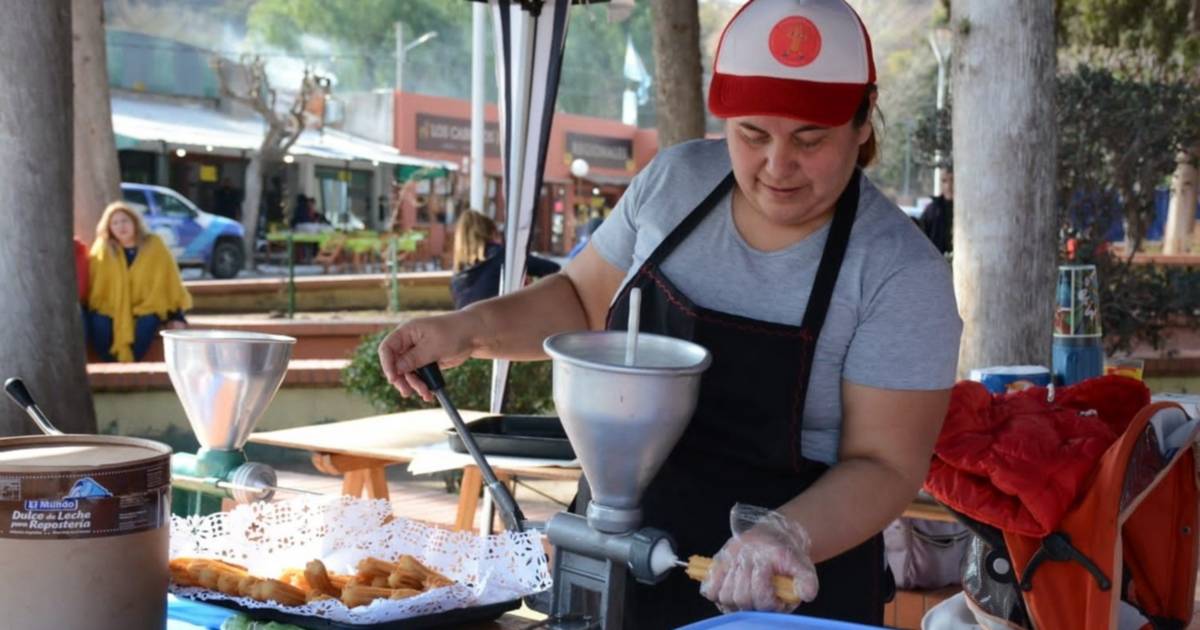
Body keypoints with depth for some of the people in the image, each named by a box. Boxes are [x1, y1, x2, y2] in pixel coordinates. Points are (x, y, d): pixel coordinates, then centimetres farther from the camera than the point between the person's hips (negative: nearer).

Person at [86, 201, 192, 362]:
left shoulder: (154, 245, -2)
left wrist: (176, 315, -4)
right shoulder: (101, 250, -1)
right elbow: (96, 287, 1)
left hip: (147, 307, 0)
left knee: (147, 323, -33)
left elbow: (170, 281, 1)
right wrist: (97, 309, -15)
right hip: (112, 308, 0)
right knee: (99, 322, -31)